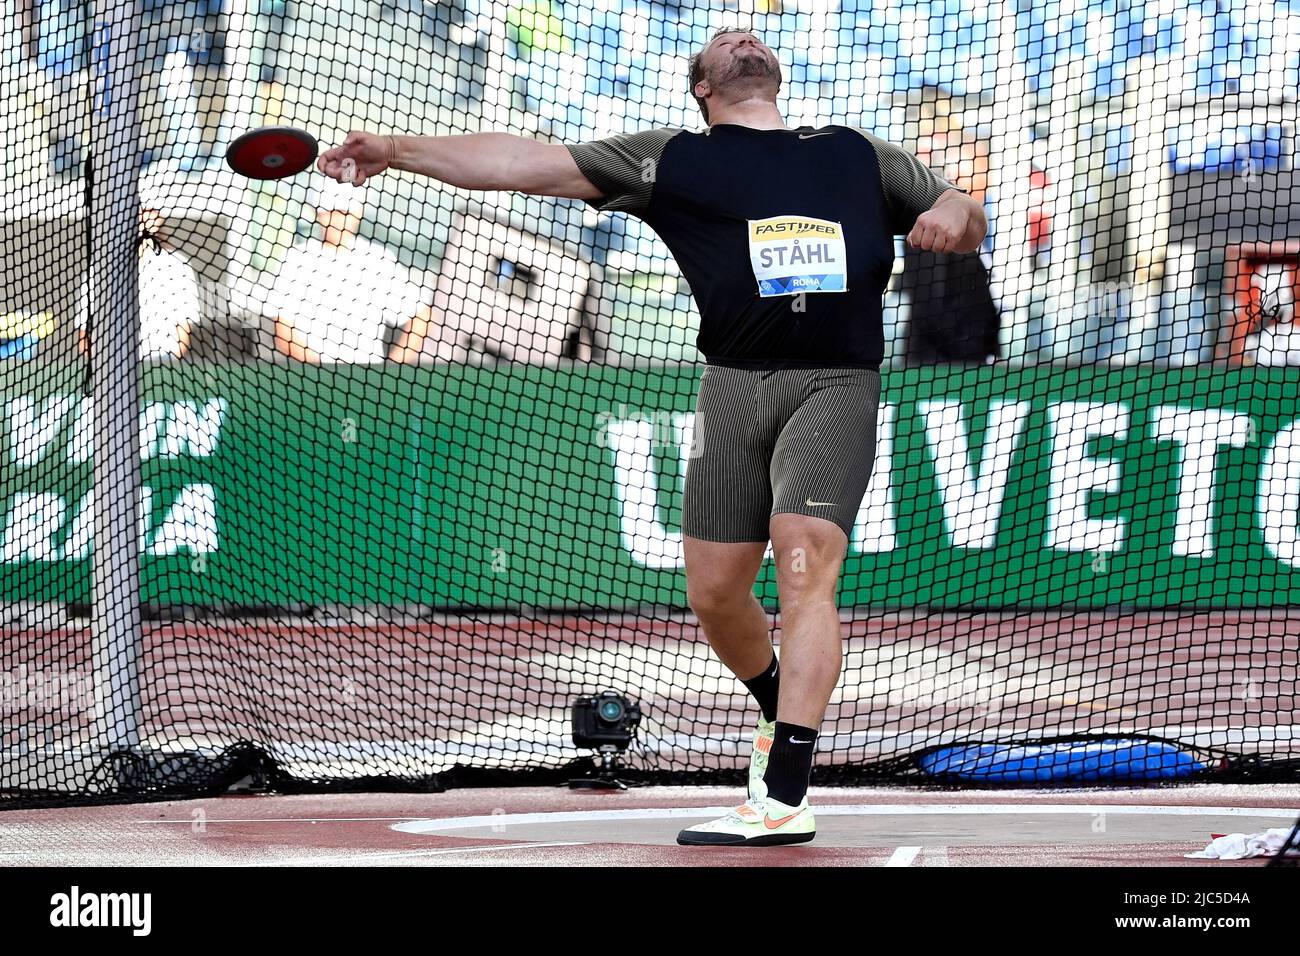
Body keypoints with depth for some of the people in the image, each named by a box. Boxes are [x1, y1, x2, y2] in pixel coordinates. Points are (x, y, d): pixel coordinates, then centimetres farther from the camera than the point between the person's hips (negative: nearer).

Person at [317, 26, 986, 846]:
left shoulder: (859, 156, 20)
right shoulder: (674, 159, 14)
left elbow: (969, 225, 27)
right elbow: (532, 163, 6)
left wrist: (954, 211, 1)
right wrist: (400, 150, -3)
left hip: (836, 385, -2)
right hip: (736, 383, 2)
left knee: (804, 564, -19)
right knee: (715, 592, 3)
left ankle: (786, 797, -25)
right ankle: (783, 717, 34)